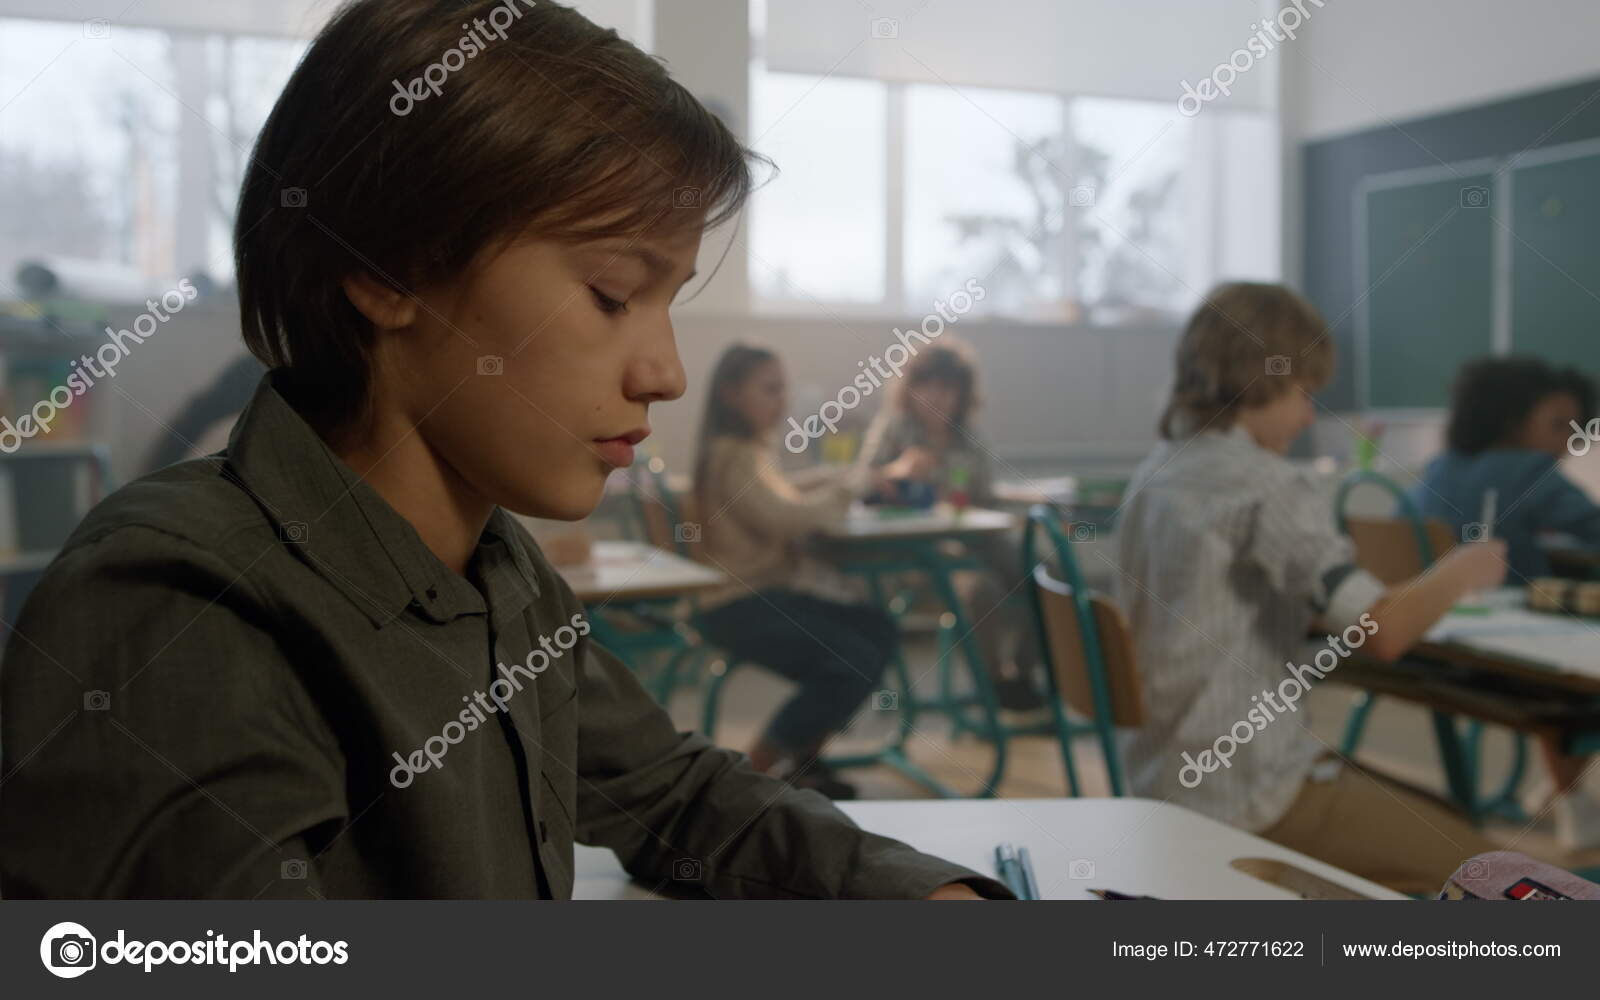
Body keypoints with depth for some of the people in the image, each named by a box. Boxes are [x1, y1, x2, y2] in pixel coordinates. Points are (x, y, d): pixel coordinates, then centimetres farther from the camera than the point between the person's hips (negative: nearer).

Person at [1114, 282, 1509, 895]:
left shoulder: (1157, 473, 7)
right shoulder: (1263, 486, -20)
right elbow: (1380, 634, -24)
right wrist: (1459, 573, -4)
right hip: (1241, 793, -9)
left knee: (1441, 817, 21)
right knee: (1471, 860, 4)